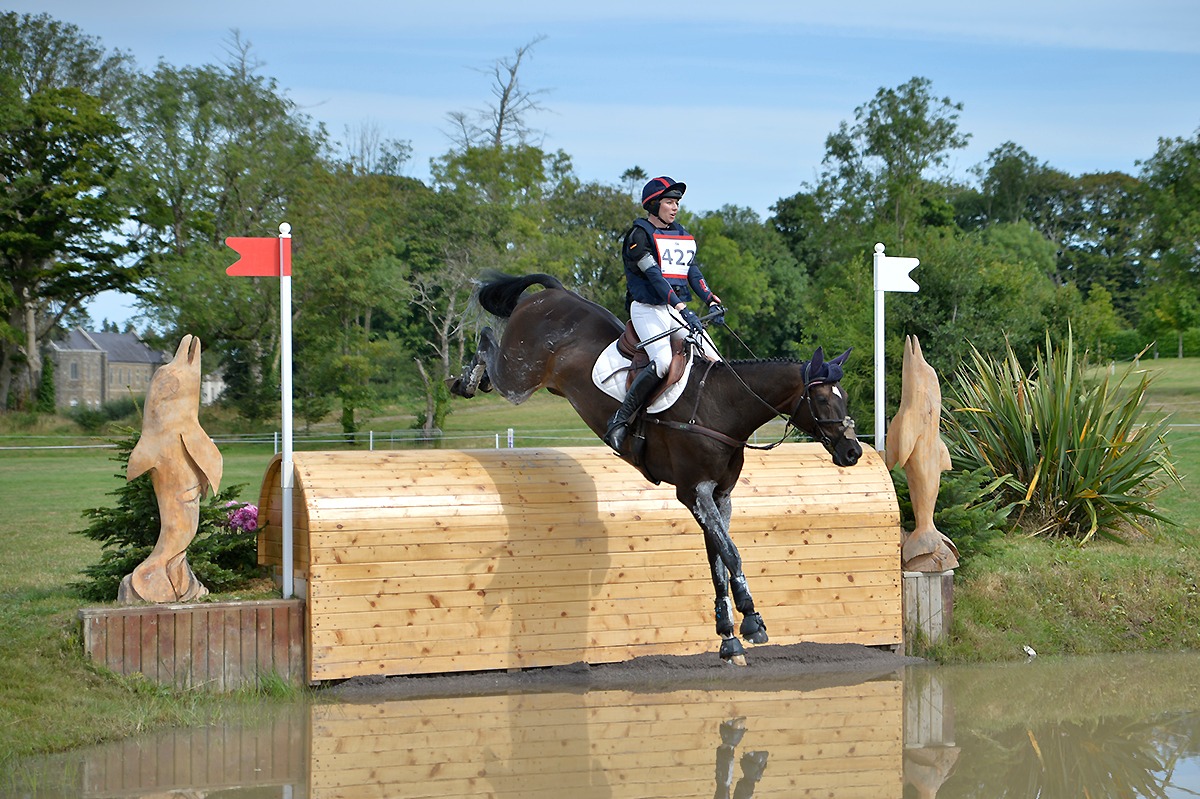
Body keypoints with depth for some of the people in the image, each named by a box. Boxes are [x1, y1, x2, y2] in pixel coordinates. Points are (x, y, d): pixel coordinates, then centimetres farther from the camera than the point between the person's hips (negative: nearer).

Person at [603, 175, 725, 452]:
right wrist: (683, 310, -27)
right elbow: (655, 276, -17)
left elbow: (693, 273, 9)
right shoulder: (640, 234, -6)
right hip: (648, 309, -7)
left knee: (715, 362, -8)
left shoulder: (681, 235, 18)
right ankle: (619, 420, -22)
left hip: (679, 310, 7)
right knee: (663, 362, -29)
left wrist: (711, 300, -11)